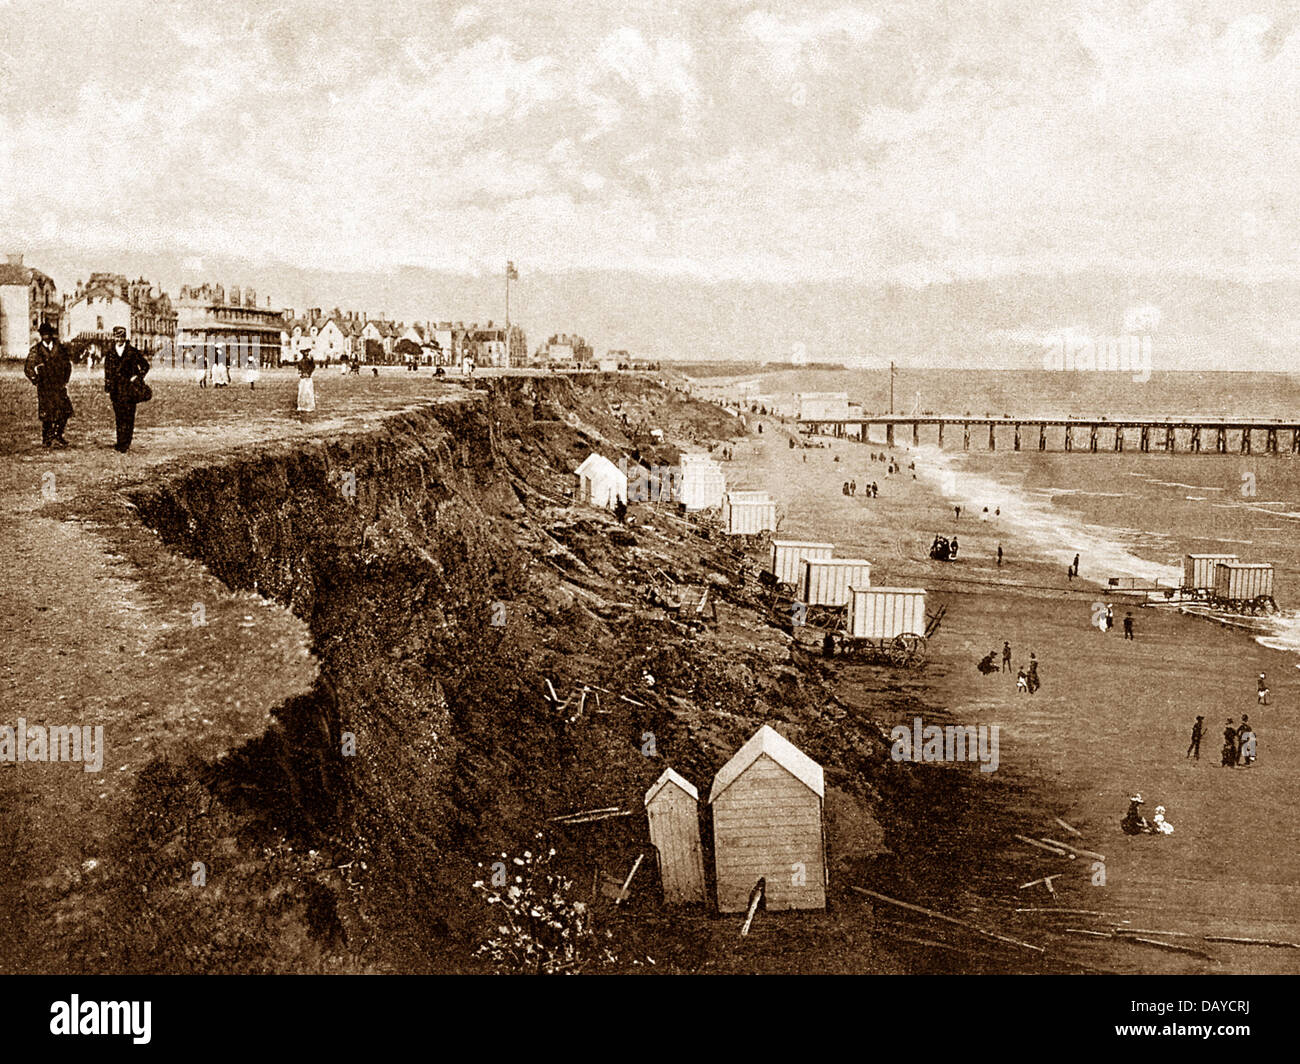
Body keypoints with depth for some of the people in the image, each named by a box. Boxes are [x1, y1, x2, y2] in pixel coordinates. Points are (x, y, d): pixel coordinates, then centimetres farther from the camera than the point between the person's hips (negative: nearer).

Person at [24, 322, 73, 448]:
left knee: (65, 411, -4)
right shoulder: (36, 350, 0)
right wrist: (35, 380, -3)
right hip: (44, 387, -3)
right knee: (47, 414, -1)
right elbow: (27, 368, 5)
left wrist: (65, 379, 10)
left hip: (59, 386, 3)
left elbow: (67, 364, 19)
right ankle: (46, 440, 11)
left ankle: (57, 436, 11)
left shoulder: (59, 348, 7)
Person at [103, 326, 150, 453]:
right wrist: (107, 390, 9)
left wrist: (138, 377, -2)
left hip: (129, 389, -3)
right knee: (118, 417, 6)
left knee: (128, 417, -6)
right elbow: (107, 371, 13)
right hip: (115, 389, 3)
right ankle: (120, 443, 13)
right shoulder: (110, 352, 8)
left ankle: (124, 444, -4)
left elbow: (145, 365, 9)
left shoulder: (132, 351, 0)